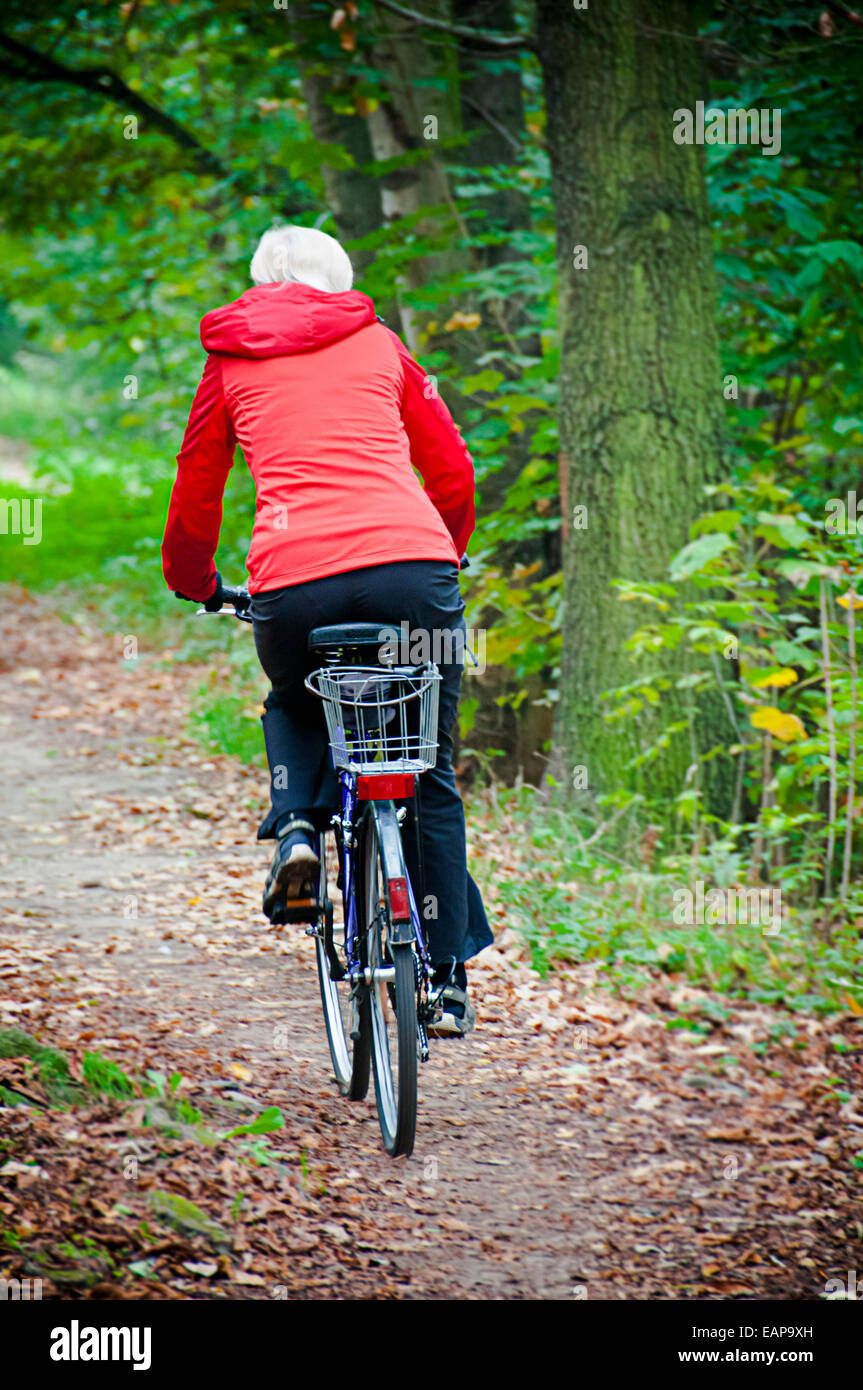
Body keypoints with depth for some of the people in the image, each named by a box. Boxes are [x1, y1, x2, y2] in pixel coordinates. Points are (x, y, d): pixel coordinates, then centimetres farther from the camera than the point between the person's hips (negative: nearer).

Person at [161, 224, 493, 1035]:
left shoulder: (231, 361, 20)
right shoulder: (378, 343, 20)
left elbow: (195, 494, 26)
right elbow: (453, 471, 24)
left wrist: (195, 585, 43)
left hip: (293, 582, 0)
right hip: (412, 566, 0)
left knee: (293, 706, 33)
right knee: (429, 775, 16)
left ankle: (296, 825, 5)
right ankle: (448, 982, 14)